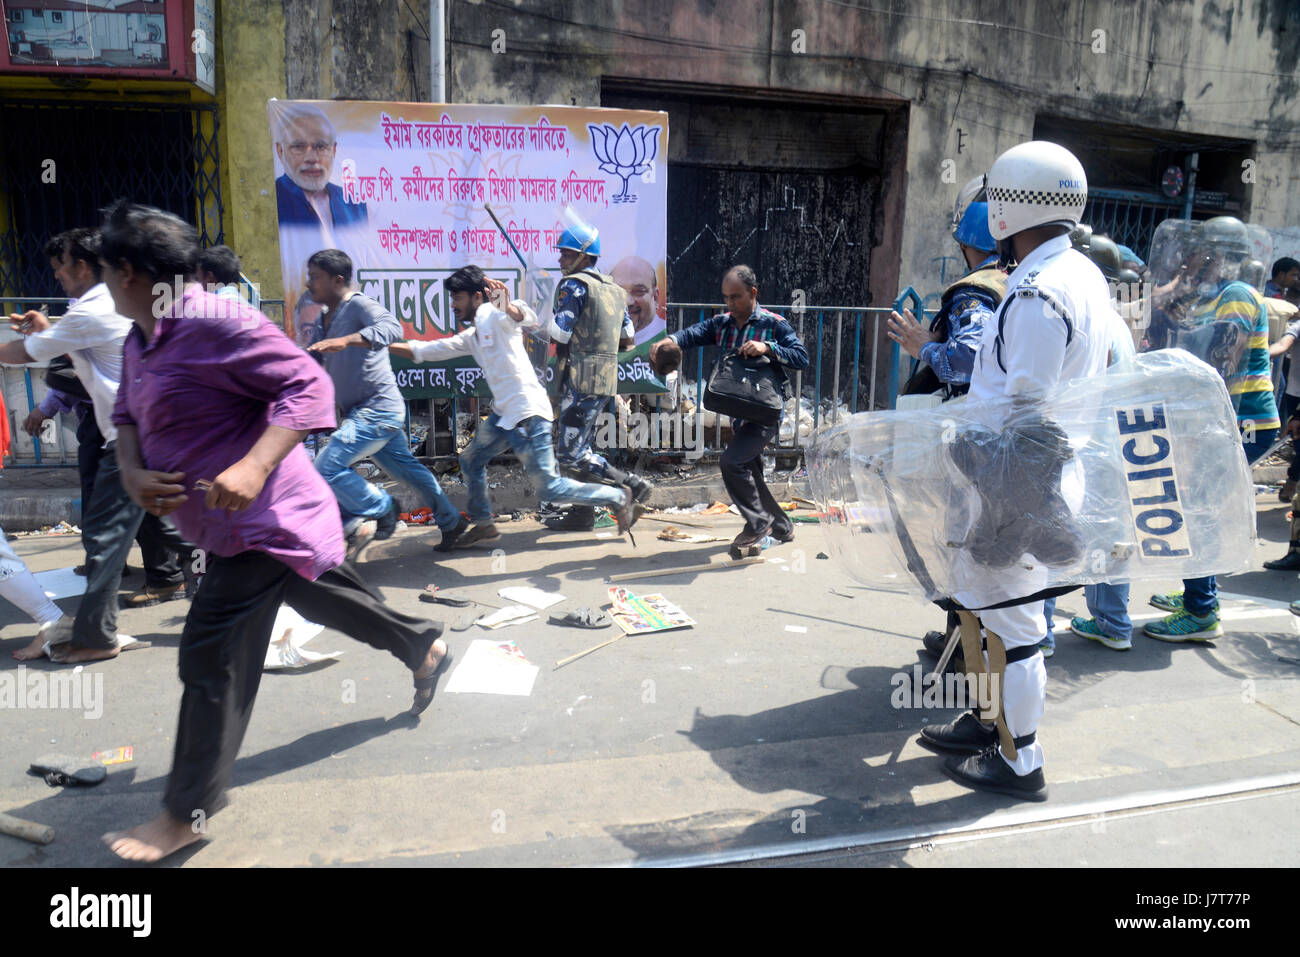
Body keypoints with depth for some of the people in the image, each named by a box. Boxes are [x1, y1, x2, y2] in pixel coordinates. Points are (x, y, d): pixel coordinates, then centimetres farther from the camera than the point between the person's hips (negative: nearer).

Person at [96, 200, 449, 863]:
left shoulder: (214, 324, -22)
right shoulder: (139, 344, 8)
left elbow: (307, 386, -25)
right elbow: (127, 417, 17)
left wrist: (253, 467, -36)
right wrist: (133, 473, -5)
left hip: (262, 523, -10)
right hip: (238, 527, 10)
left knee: (212, 663, -4)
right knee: (330, 601, 25)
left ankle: (187, 814, 12)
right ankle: (424, 647, 48)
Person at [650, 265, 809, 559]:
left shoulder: (774, 324, -7)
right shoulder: (722, 323, 8)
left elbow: (802, 357, -13)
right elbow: (693, 333, -9)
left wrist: (767, 348, -25)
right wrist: (670, 341, -31)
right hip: (737, 414, 7)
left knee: (732, 461, -23)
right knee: (750, 474, 14)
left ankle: (758, 524, -6)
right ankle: (781, 527, 33)